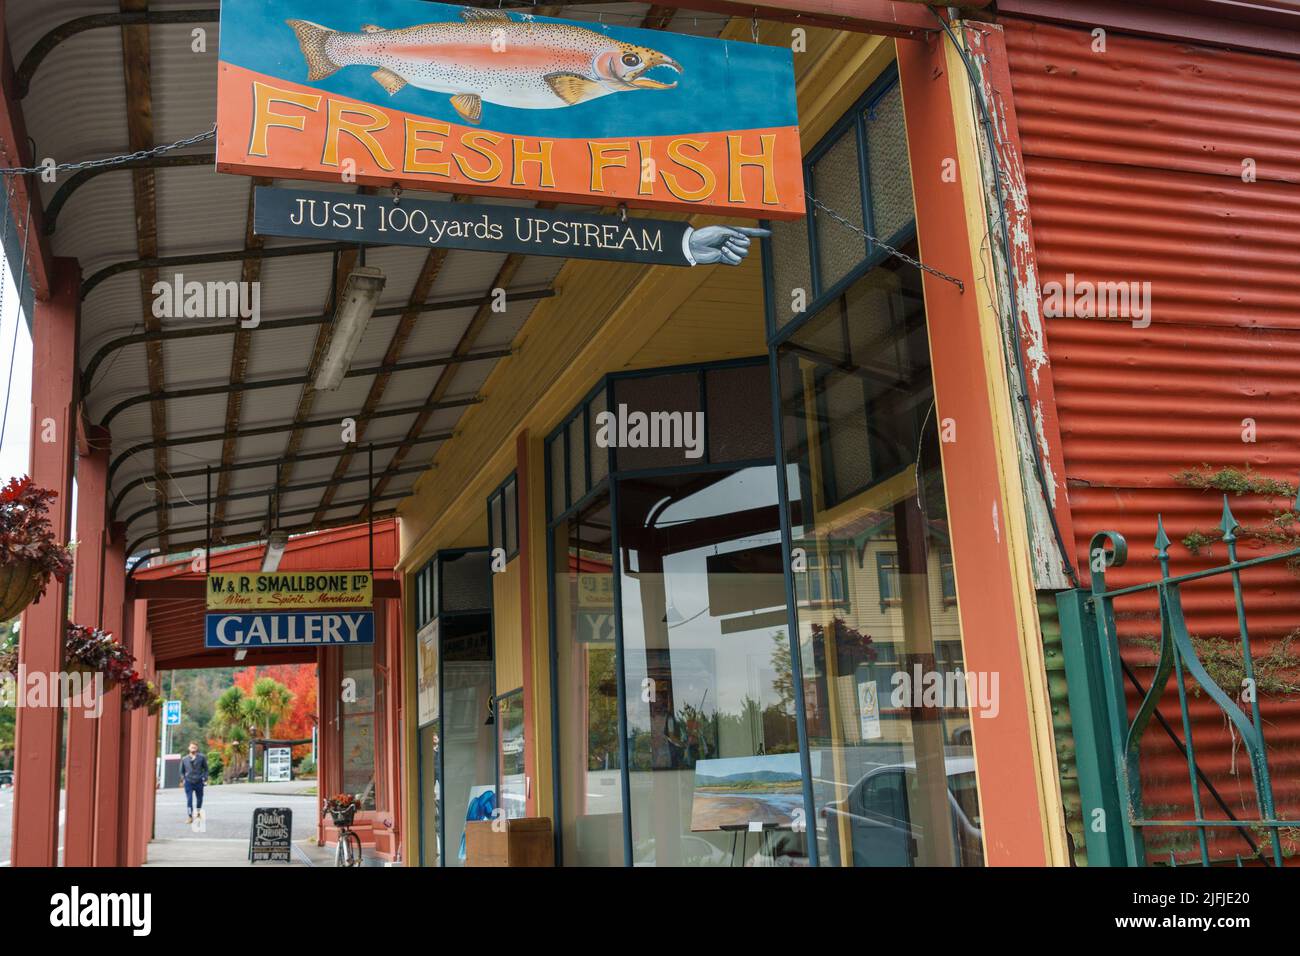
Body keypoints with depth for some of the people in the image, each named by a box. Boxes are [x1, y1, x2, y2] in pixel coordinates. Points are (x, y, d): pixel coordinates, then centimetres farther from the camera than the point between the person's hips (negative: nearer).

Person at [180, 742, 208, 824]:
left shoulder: (201, 757, 1)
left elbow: (206, 768, 7)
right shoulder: (184, 759, 4)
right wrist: (183, 779, 3)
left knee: (199, 799, 11)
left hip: (199, 782, 0)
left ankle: (198, 813, 33)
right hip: (188, 782, 0)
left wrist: (205, 778, -2)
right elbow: (182, 770, 15)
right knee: (189, 800, -9)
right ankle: (190, 817, -8)